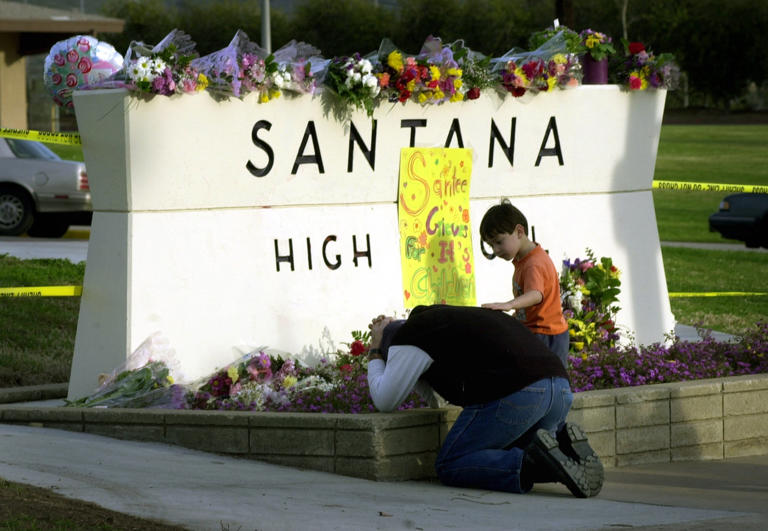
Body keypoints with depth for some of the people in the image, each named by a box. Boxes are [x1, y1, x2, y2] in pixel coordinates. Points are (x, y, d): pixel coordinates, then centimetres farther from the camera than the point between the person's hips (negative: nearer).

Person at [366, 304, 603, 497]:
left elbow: (385, 401, 10)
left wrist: (375, 353, 25)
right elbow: (427, 389, 44)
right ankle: (563, 445, -1)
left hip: (511, 394, -9)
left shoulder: (412, 333, 9)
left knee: (450, 466, 3)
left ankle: (535, 462, -17)